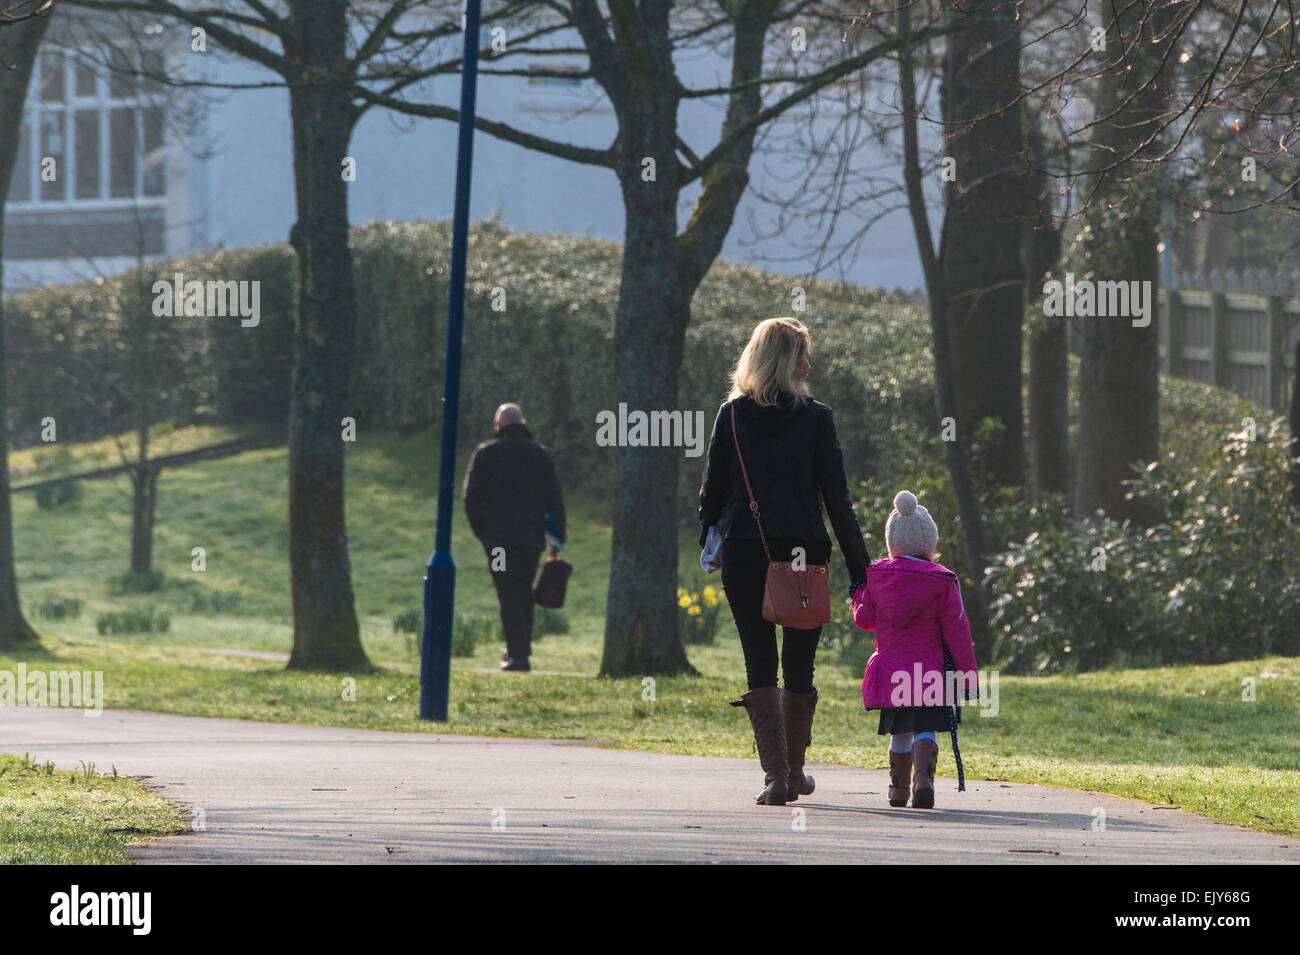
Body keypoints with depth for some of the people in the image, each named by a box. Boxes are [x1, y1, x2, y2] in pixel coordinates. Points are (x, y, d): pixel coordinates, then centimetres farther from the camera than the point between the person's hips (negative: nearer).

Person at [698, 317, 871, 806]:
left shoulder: (732, 415, 1)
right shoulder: (815, 417, -4)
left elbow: (711, 493, 3)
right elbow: (837, 499, -4)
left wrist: (707, 545, 18)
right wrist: (859, 567, 0)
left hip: (744, 553, 1)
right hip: (804, 553, -1)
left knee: (760, 666, 2)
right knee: (799, 665, 13)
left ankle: (776, 774, -11)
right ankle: (794, 771, 24)